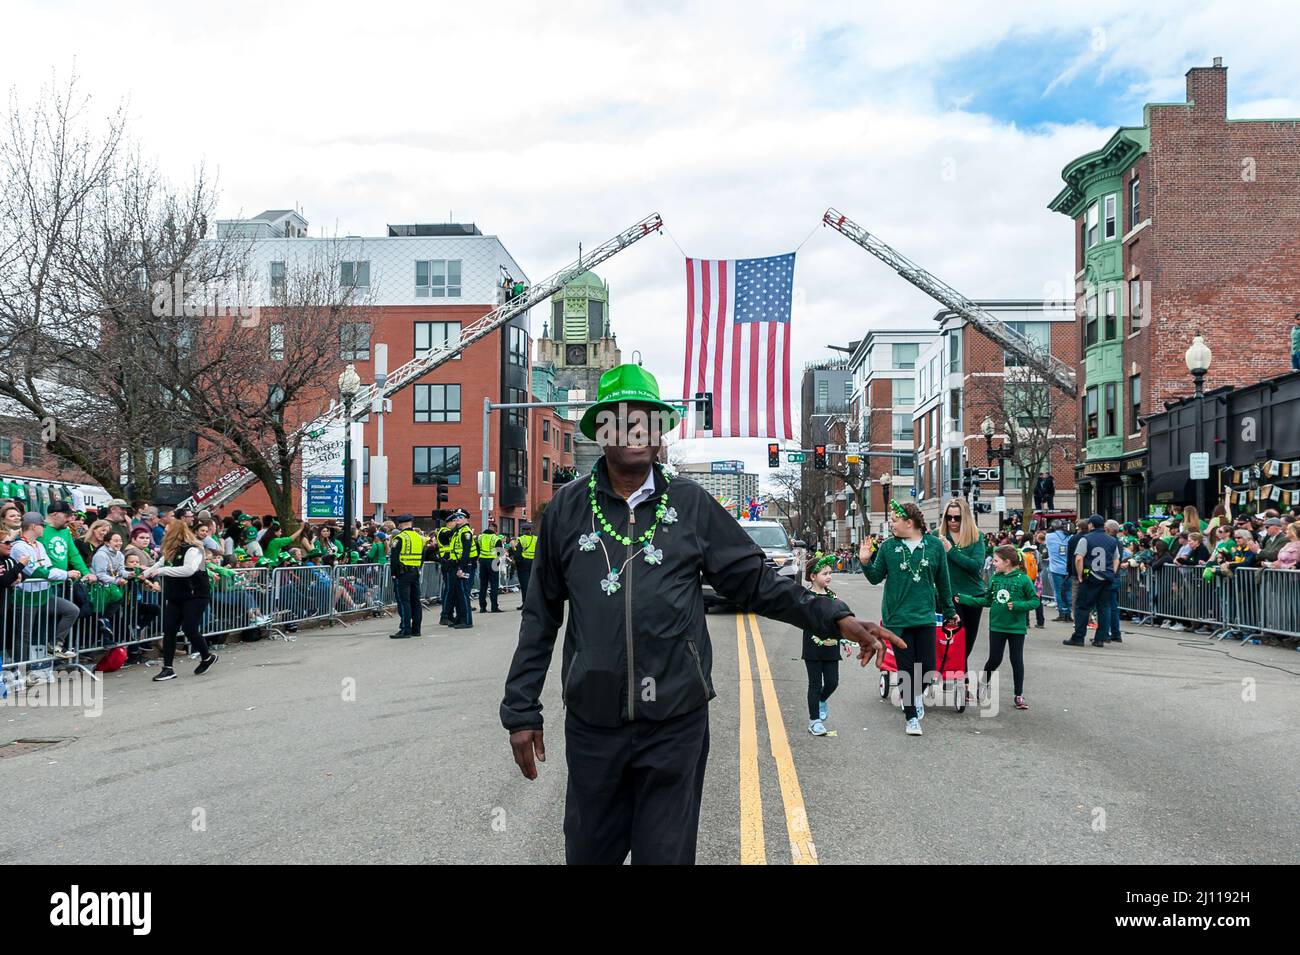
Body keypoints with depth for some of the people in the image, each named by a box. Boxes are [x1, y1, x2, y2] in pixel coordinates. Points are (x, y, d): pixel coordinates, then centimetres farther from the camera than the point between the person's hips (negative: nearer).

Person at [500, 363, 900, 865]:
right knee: (589, 849, 13)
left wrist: (834, 616, -8)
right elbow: (540, 617, 6)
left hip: (676, 722, 0)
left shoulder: (692, 504, 2)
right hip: (591, 724, 1)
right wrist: (521, 711, 5)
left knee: (666, 852, 10)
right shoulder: (567, 508, 3)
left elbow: (755, 580, 4)